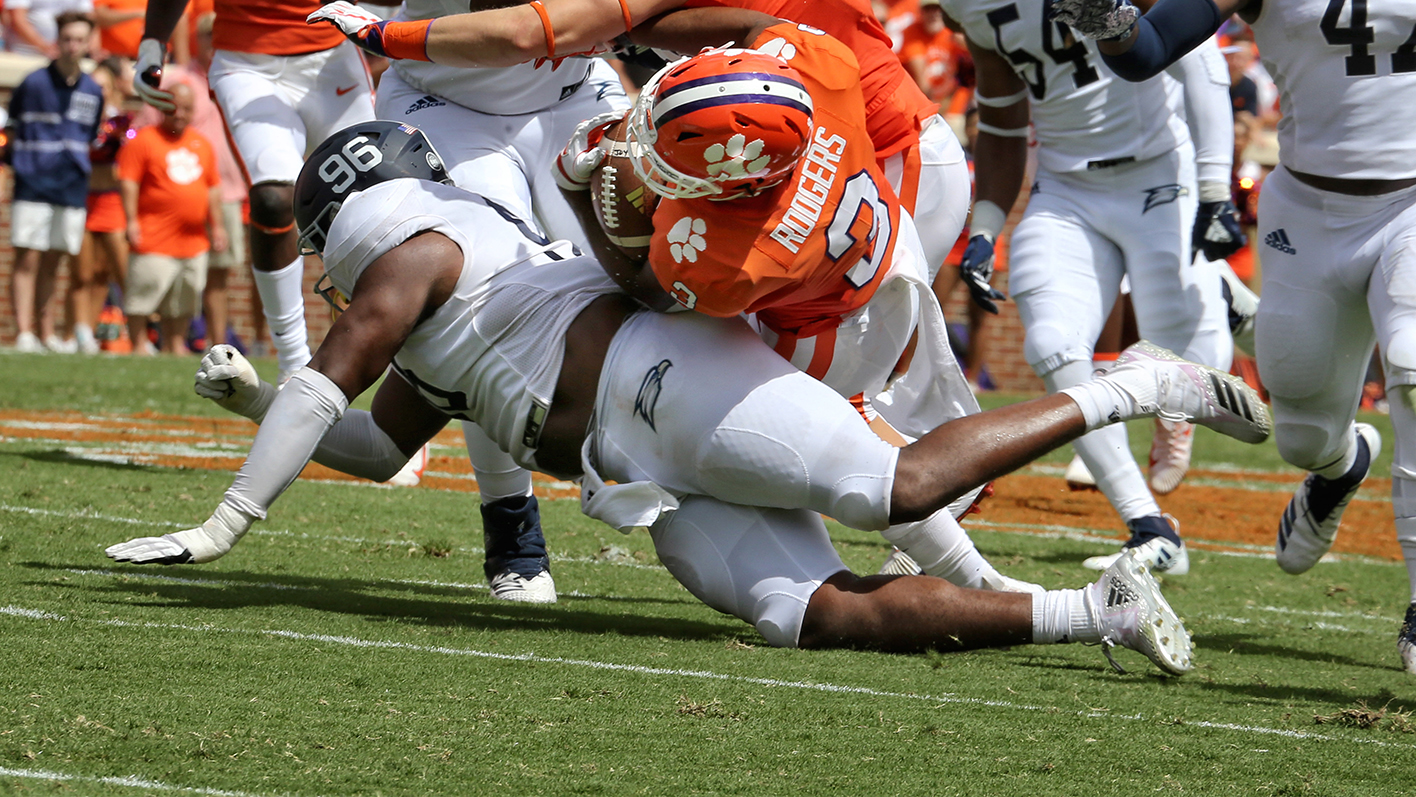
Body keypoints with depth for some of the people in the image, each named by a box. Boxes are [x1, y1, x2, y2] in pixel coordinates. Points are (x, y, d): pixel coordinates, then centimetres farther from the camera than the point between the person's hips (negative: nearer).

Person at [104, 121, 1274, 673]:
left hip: (664, 382, -8)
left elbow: (323, 392, 0)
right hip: (667, 486, 8)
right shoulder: (431, 350, 35)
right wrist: (254, 399, 34)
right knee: (819, 614, -12)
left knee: (900, 486, -23)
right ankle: (1091, 613, -18)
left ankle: (1125, 389, -11)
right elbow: (376, 446, 41)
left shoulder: (415, 250, 5)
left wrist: (227, 522, 4)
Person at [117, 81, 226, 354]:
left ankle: (175, 345, 21)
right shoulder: (144, 140, -3)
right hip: (155, 240, -6)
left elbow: (213, 188, 20)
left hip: (193, 240, 6)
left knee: (183, 301, 11)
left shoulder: (202, 144, 14)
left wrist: (216, 226, 17)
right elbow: (128, 182, -8)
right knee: (143, 294, -5)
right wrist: (131, 221, -16)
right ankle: (138, 345, 3)